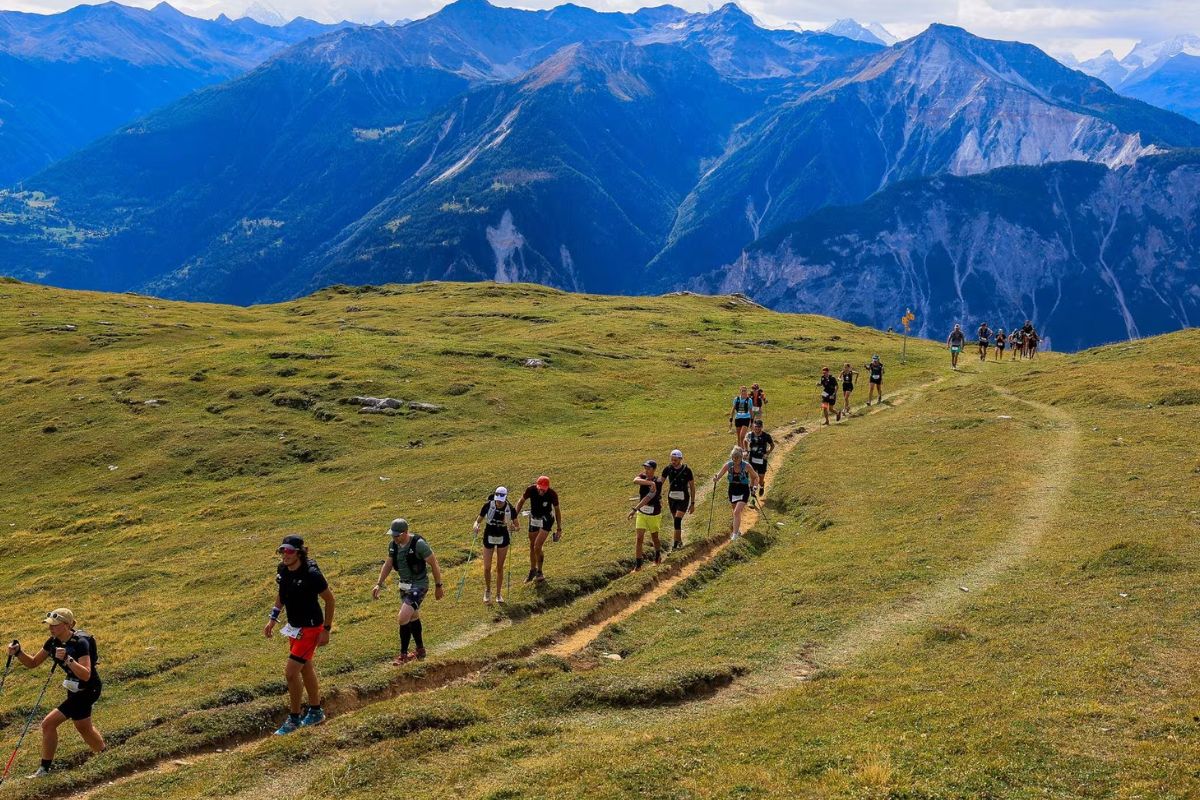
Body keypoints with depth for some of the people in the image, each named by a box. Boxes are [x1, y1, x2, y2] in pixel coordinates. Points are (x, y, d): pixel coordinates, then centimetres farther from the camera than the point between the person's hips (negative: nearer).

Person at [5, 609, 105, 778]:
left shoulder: (80, 643, -27)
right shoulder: (53, 642, -4)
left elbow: (86, 675, -34)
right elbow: (32, 663, 2)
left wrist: (67, 659, -46)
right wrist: (18, 653, -16)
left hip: (88, 690, -9)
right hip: (75, 689, 9)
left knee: (48, 723, -9)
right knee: (84, 728, 25)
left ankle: (45, 768, 5)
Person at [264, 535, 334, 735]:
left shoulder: (311, 574, -26)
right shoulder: (282, 569, -6)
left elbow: (329, 599, -15)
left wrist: (326, 629, -13)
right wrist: (273, 619, 9)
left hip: (310, 628, -8)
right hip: (294, 627, 8)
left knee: (291, 672, -8)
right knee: (306, 669, 20)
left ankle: (294, 719, 9)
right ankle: (316, 712, 36)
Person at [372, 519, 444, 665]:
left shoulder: (419, 544, -24)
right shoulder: (393, 544, -3)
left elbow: (434, 564, -15)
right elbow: (388, 565, 10)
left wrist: (438, 586, -9)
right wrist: (378, 584, 3)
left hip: (419, 586, -8)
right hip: (404, 585, 8)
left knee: (403, 618, -16)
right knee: (413, 618, 20)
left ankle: (403, 655, -1)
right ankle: (420, 651, 37)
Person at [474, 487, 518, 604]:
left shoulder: (510, 509, -16)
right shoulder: (488, 506, -17)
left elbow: (516, 525, -5)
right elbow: (478, 520, -9)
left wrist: (514, 528, -28)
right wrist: (476, 526, -31)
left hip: (503, 539, 0)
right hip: (489, 538, 0)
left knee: (500, 568, 8)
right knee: (487, 568, 1)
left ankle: (499, 594, 23)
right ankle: (487, 590, 28)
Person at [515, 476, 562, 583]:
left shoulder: (552, 494, -24)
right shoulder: (531, 490, -21)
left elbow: (557, 510, -8)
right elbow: (521, 501, -3)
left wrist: (559, 528, -3)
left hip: (546, 520, -3)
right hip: (534, 519, 3)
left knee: (537, 547, -13)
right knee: (532, 547, 13)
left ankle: (539, 572, 7)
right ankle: (532, 570, 34)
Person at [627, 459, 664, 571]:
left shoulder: (658, 482, -21)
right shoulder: (643, 476, -5)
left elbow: (648, 497, -30)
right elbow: (635, 480, -29)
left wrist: (635, 509, -36)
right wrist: (650, 483, -40)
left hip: (654, 514, -3)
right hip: (641, 513, 3)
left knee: (654, 538, 15)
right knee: (639, 538, -5)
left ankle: (658, 556, 43)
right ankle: (637, 565, -3)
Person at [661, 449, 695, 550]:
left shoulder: (687, 470, -10)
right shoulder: (667, 469, -5)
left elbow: (692, 487, -3)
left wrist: (692, 503, -3)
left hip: (683, 498, -3)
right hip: (671, 498, 3)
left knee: (678, 519, -17)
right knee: (676, 521, 13)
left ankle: (675, 543, -13)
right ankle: (680, 541, 29)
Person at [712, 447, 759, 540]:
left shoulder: (746, 466, -17)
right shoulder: (728, 465, -11)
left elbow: (755, 477, -2)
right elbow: (719, 475, -8)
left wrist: (754, 486, -14)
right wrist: (715, 479, -30)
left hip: (743, 491, -4)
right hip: (732, 490, 4)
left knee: (737, 512, -17)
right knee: (736, 512, 18)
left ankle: (735, 534, -14)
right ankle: (737, 529, 38)